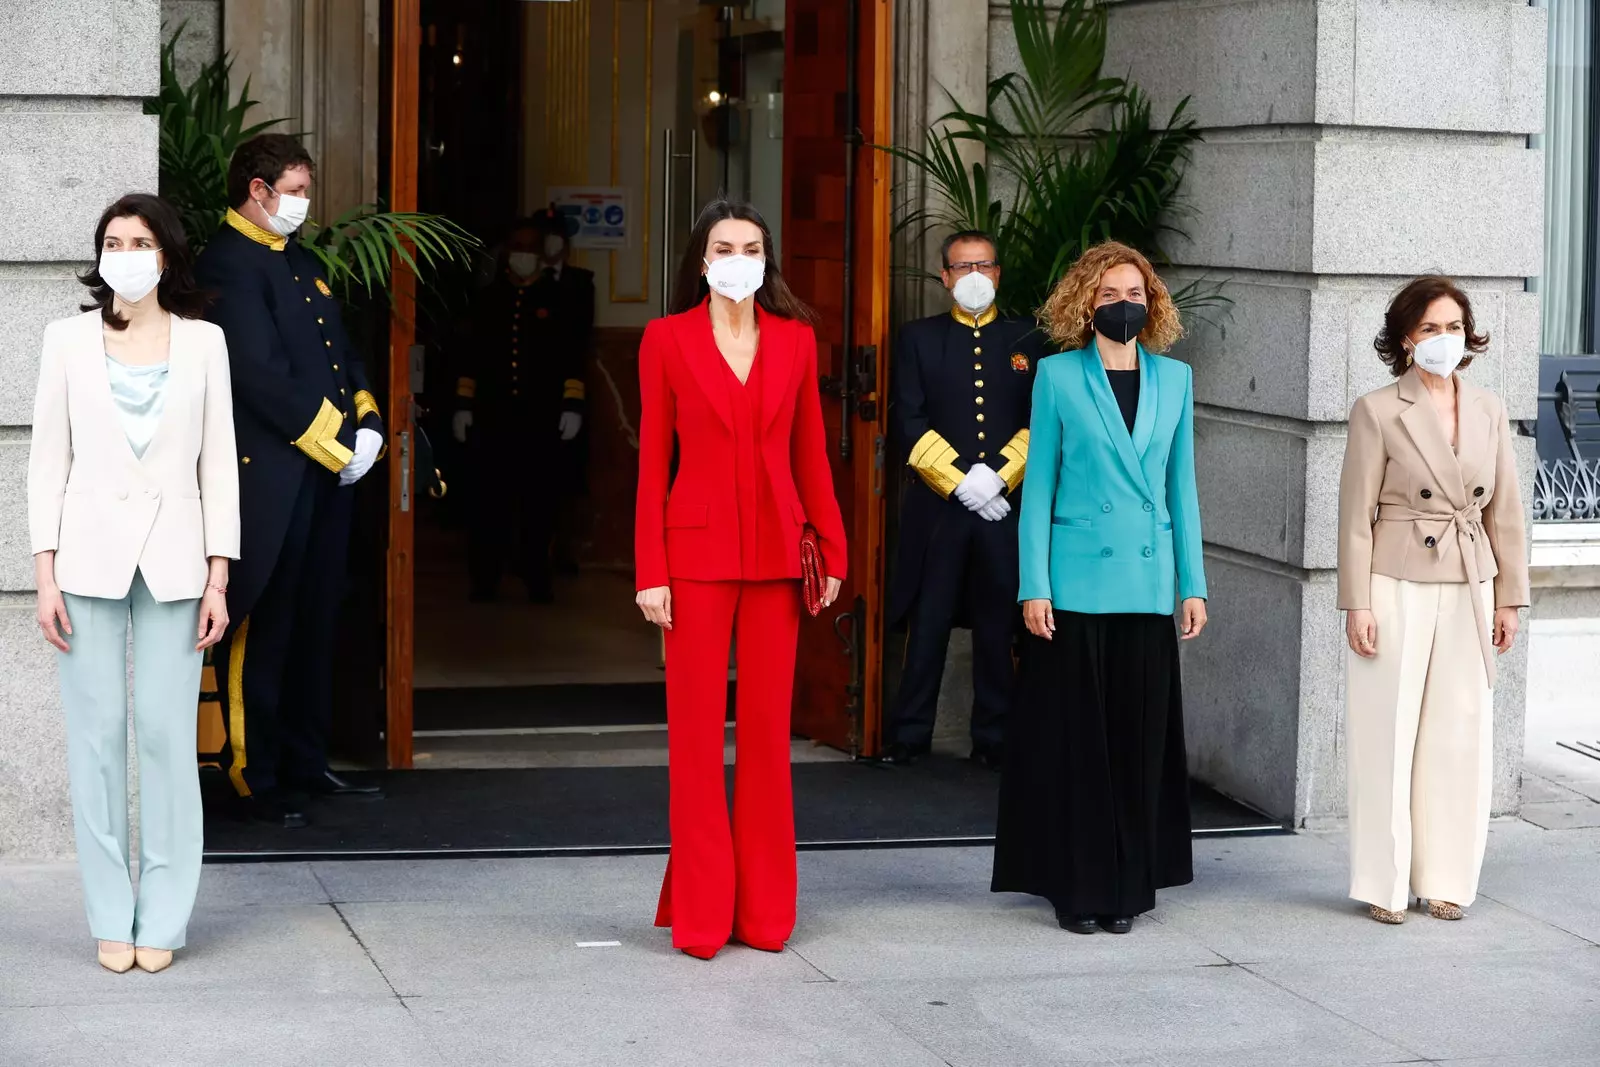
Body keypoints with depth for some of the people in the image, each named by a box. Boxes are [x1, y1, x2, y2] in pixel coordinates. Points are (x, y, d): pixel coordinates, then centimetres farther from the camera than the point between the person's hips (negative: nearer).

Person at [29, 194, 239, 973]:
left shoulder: (203, 343, 5)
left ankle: (163, 919, 7)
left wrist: (218, 580, -1)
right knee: (96, 735, 1)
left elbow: (219, 464, 5)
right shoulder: (69, 341, 4)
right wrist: (45, 575, -3)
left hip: (173, 561, 0)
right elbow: (48, 460, 4)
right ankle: (110, 918, 8)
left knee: (167, 734, -2)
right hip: (90, 556, 0)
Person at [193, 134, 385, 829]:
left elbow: (341, 352, 21)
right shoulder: (229, 264, -10)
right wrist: (334, 446, -15)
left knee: (316, 626, 13)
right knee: (262, 630, -3)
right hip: (270, 478, -9)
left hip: (327, 474, 9)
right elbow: (261, 373, -18)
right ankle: (254, 777, 3)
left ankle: (305, 764, 22)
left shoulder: (301, 262, 19)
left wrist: (368, 421, 3)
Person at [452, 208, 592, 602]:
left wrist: (572, 406, -6)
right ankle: (484, 580, 6)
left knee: (540, 503, 1)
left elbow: (573, 356, 2)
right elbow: (472, 354, 14)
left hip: (542, 418, -2)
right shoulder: (492, 295, 13)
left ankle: (537, 580, 9)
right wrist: (463, 404, 8)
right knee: (490, 500, 0)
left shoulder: (561, 295, 6)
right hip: (494, 415, 2)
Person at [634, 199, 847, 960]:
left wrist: (832, 549, 2)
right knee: (696, 731, 1)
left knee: (768, 728, 6)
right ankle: (700, 913, 8)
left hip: (774, 553, 2)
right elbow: (653, 460, 0)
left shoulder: (795, 339, 7)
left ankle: (763, 909, 14)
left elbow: (810, 452, 9)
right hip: (697, 553, -2)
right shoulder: (667, 339, 0)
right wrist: (650, 572, -6)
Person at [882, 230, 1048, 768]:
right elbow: (909, 422, 0)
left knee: (999, 623, 4)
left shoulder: (1028, 341, 10)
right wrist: (960, 481, -10)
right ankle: (910, 734, 9)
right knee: (928, 621, 1)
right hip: (937, 503, -1)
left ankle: (994, 738, 11)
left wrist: (998, 477, -10)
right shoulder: (920, 338, 9)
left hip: (1007, 504, 1)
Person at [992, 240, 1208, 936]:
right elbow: (1038, 485, 1)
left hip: (1148, 583, 3)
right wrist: (1034, 587, -5)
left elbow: (1181, 486, 12)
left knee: (1140, 739, 4)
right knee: (1076, 737, 0)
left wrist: (1192, 585, 8)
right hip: (1077, 582, -3)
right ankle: (1076, 886, 8)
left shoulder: (1174, 379, 10)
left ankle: (1129, 884, 13)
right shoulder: (1059, 376, 2)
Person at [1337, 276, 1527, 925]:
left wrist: (1508, 598, 8)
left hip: (1468, 593, 4)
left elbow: (1504, 511, 11)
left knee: (1461, 737, 5)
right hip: (1397, 589, -4)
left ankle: (1444, 879, 16)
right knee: (1388, 736, 1)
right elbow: (1356, 513, -5)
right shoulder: (1379, 411, -5)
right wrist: (1358, 604, -9)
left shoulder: (1488, 411, 8)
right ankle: (1384, 883, 10)